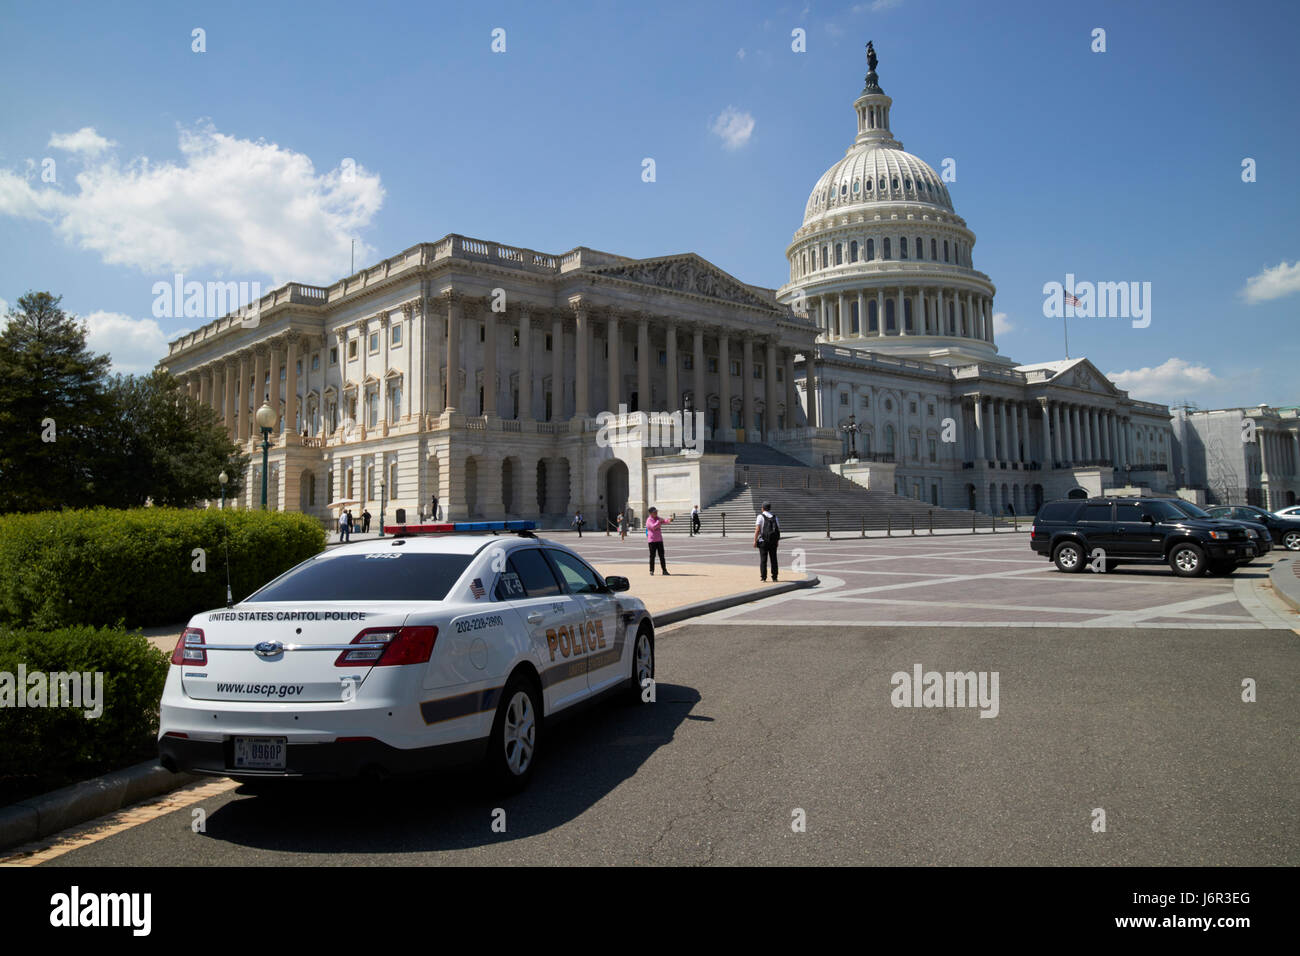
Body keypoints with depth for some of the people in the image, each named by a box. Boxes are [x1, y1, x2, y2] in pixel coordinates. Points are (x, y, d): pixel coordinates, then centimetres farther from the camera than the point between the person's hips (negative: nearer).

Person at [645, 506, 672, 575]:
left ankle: (664, 570, 3)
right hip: (652, 540, -6)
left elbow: (664, 521, -3)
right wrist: (659, 521, -29)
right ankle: (651, 570, 5)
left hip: (659, 540, 6)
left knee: (661, 555, 3)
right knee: (652, 556, -2)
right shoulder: (649, 520, -8)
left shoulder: (658, 518, 12)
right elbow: (653, 526, -24)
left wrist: (669, 520, -23)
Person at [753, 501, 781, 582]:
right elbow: (778, 529, 8)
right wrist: (777, 541, 19)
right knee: (773, 559, 10)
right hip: (773, 541, 3)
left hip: (763, 541, -3)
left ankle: (763, 577, -3)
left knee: (763, 559, 1)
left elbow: (757, 529, -14)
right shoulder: (774, 517, 8)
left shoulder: (761, 516, -5)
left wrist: (755, 540, -13)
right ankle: (774, 577, 9)